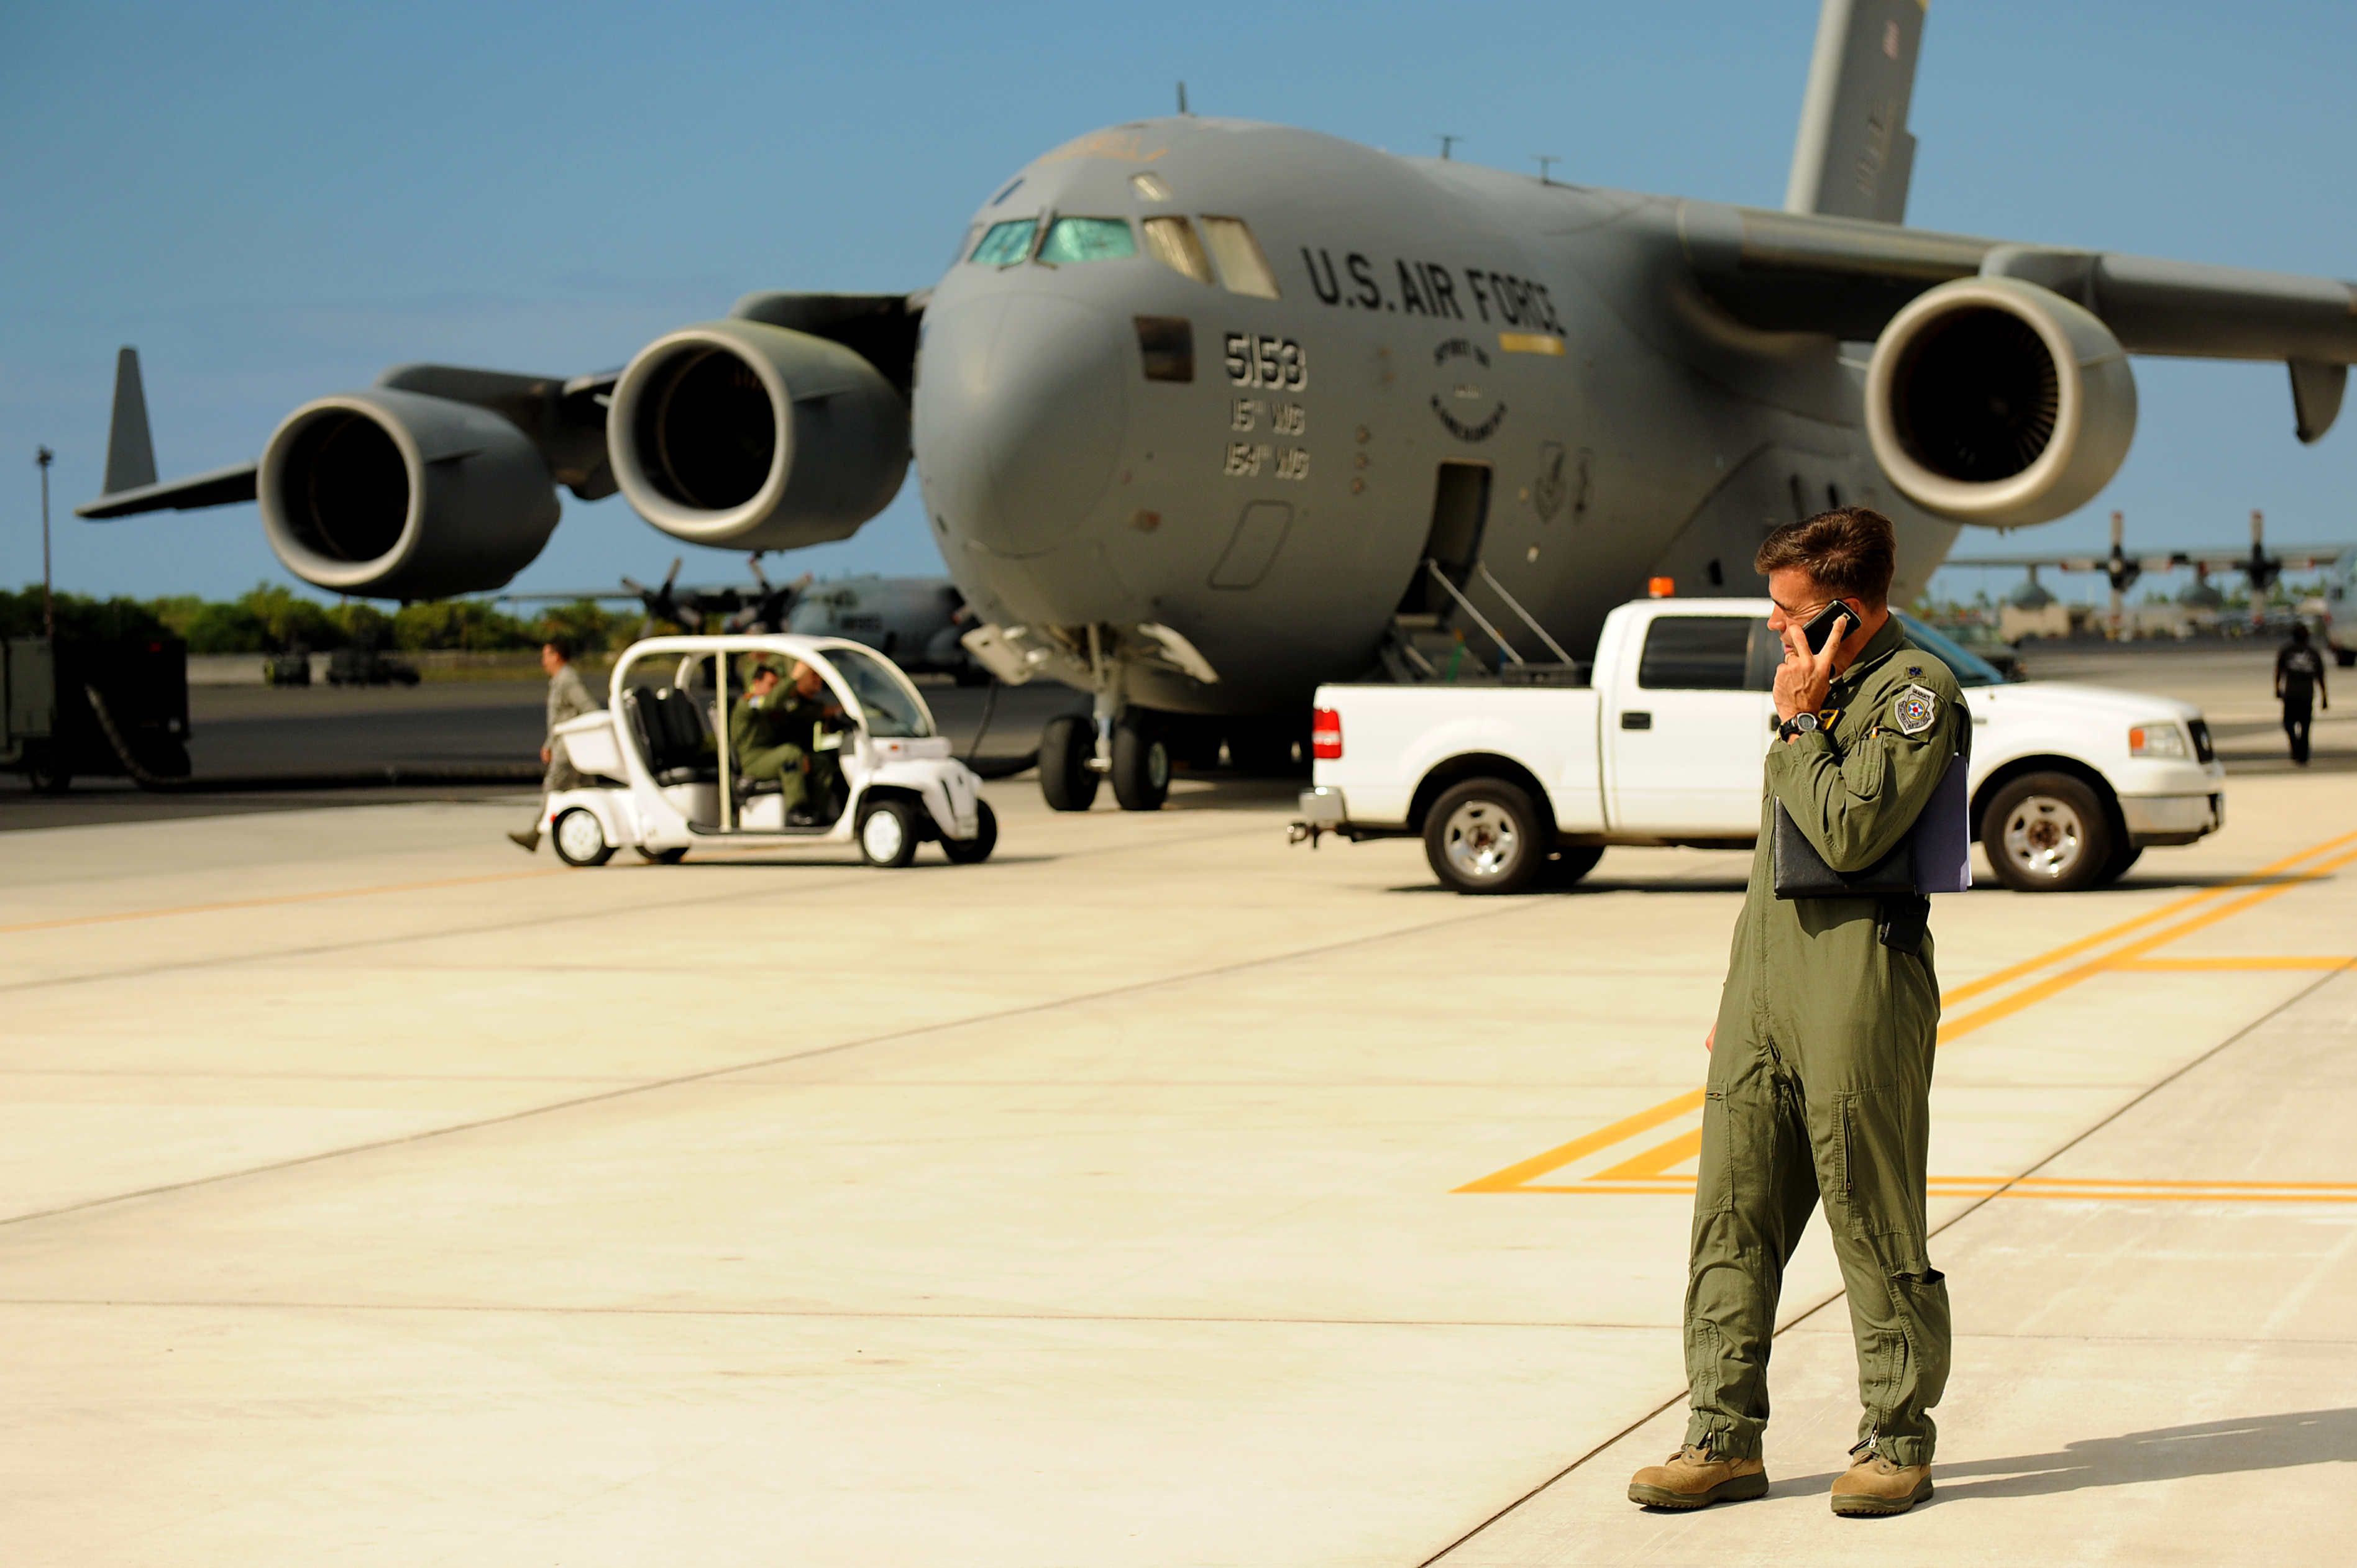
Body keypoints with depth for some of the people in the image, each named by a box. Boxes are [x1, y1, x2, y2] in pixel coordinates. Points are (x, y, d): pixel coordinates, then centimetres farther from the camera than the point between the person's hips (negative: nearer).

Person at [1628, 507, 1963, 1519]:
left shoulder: (1916, 694, -9)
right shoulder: (1822, 683, 20)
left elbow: (1851, 835, -20)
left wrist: (1799, 724, -10)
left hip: (1858, 985, -9)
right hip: (1764, 979, 9)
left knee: (1875, 1221, -1)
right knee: (1732, 1212, 5)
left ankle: (1896, 1442, 9)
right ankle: (1725, 1438, 10)